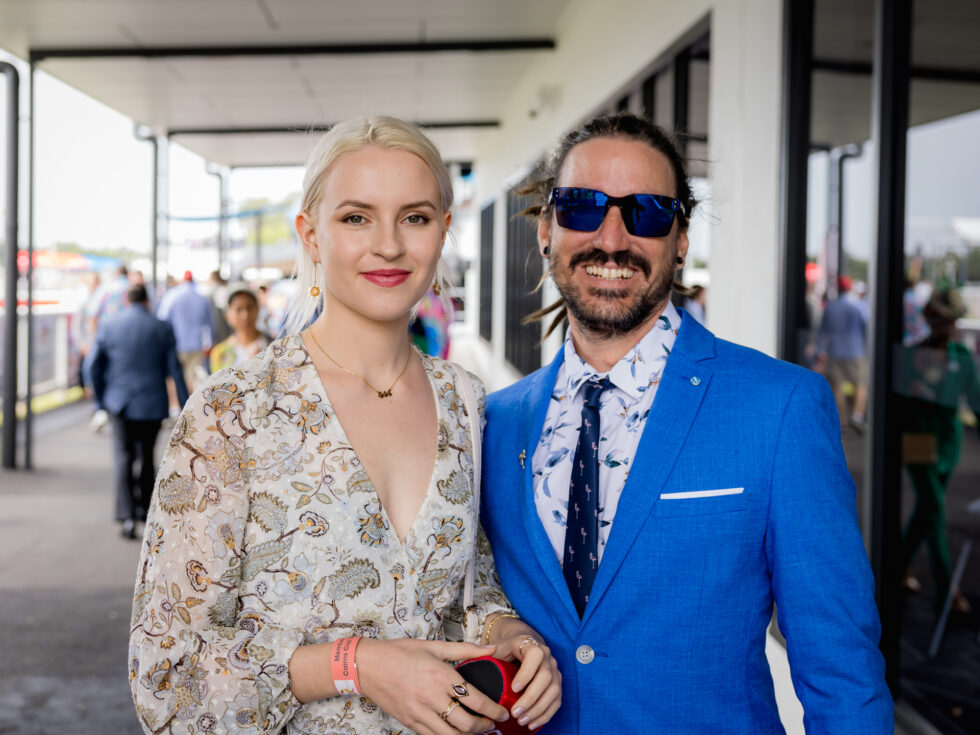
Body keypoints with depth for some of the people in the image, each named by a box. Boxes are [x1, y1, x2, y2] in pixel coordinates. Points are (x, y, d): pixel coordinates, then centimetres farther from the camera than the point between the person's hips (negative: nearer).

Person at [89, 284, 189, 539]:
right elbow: (174, 369, -3)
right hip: (152, 403, 0)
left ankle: (127, 516, -14)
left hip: (120, 402, 0)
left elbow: (95, 366, 2)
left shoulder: (108, 326, 2)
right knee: (147, 456, 16)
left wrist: (100, 401, 13)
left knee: (124, 458, -1)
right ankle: (144, 508, 24)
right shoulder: (162, 328, -1)